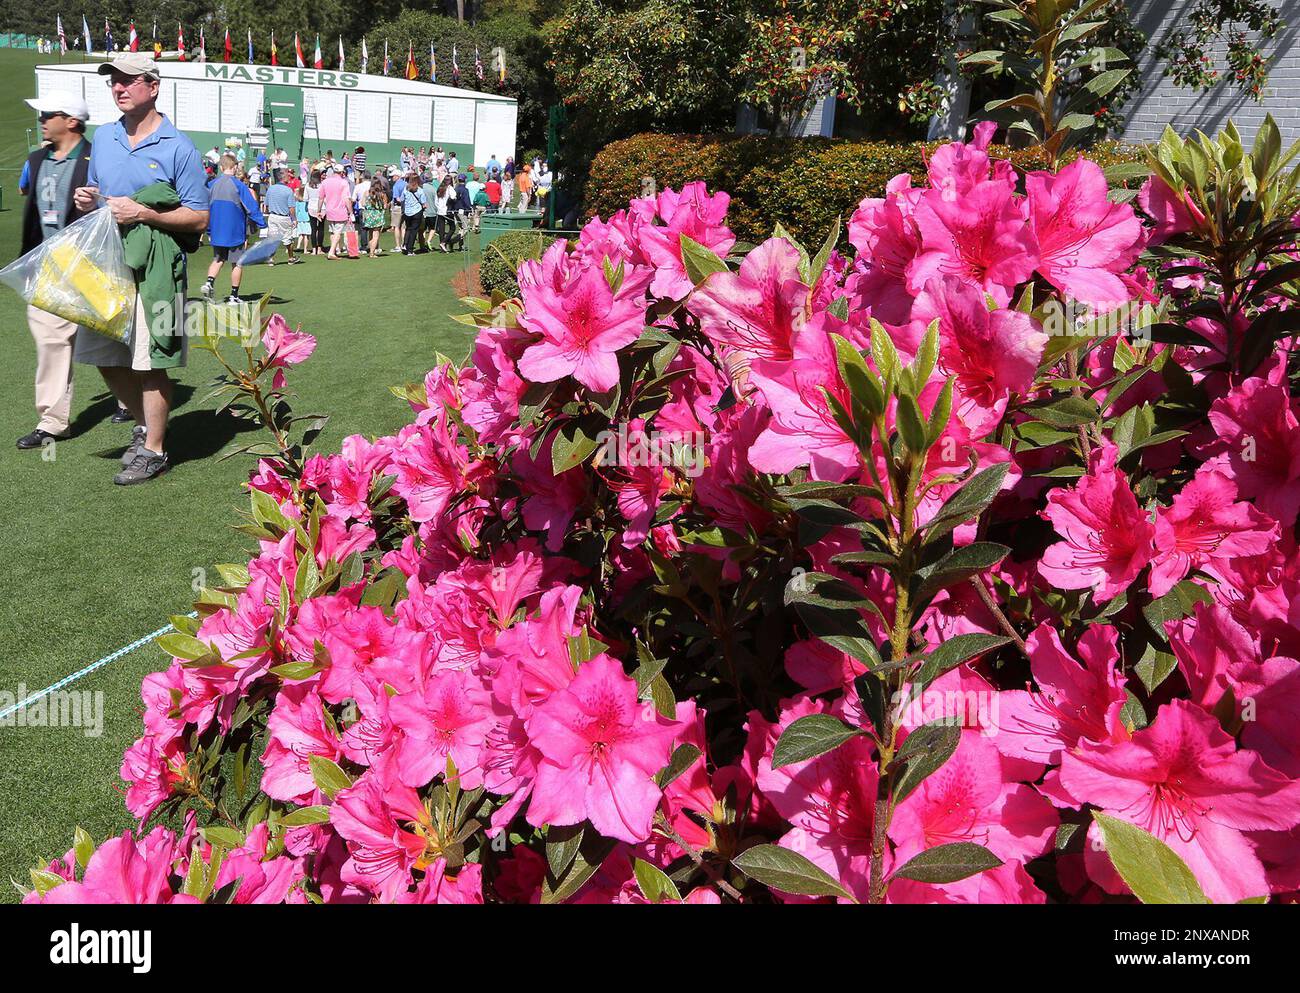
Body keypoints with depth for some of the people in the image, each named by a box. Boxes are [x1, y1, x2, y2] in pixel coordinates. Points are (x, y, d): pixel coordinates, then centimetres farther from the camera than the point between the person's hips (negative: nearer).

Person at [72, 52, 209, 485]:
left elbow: (198, 219, -8)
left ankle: (154, 451, 10)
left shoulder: (178, 148, -6)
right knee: (105, 356, 11)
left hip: (154, 266, -6)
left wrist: (144, 213, -20)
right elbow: (94, 193, 24)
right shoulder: (102, 138, 13)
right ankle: (144, 425, 32)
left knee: (149, 362, -3)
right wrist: (86, 200, 0)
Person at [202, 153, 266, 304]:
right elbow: (252, 207, -11)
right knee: (237, 263, 6)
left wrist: (209, 231, 18)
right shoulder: (238, 185, -11)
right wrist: (262, 224, -1)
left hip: (216, 232, 4)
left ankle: (209, 282, -7)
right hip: (235, 232, -4)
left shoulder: (212, 185, 3)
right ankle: (234, 295, 7)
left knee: (218, 260, 18)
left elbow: (205, 208, 9)